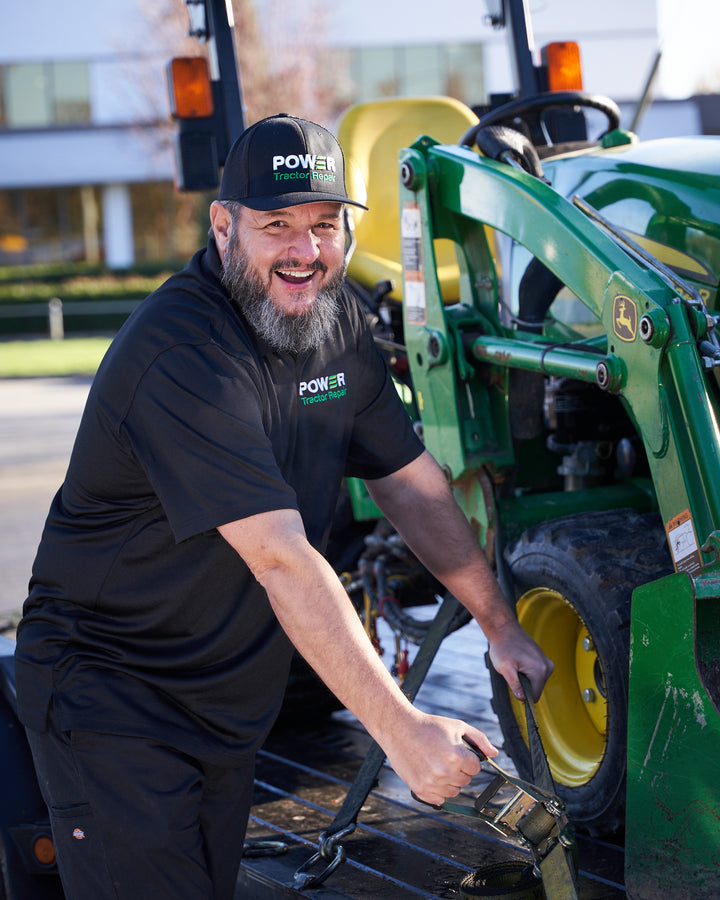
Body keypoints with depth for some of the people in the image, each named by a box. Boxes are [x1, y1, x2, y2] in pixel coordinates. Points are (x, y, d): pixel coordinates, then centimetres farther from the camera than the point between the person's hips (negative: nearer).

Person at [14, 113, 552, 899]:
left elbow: (409, 480, 11)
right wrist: (402, 731, -36)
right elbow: (283, 562, -33)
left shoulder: (335, 320, 1)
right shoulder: (181, 352, -27)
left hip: (230, 702, 7)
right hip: (109, 695, -7)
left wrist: (501, 627, 9)